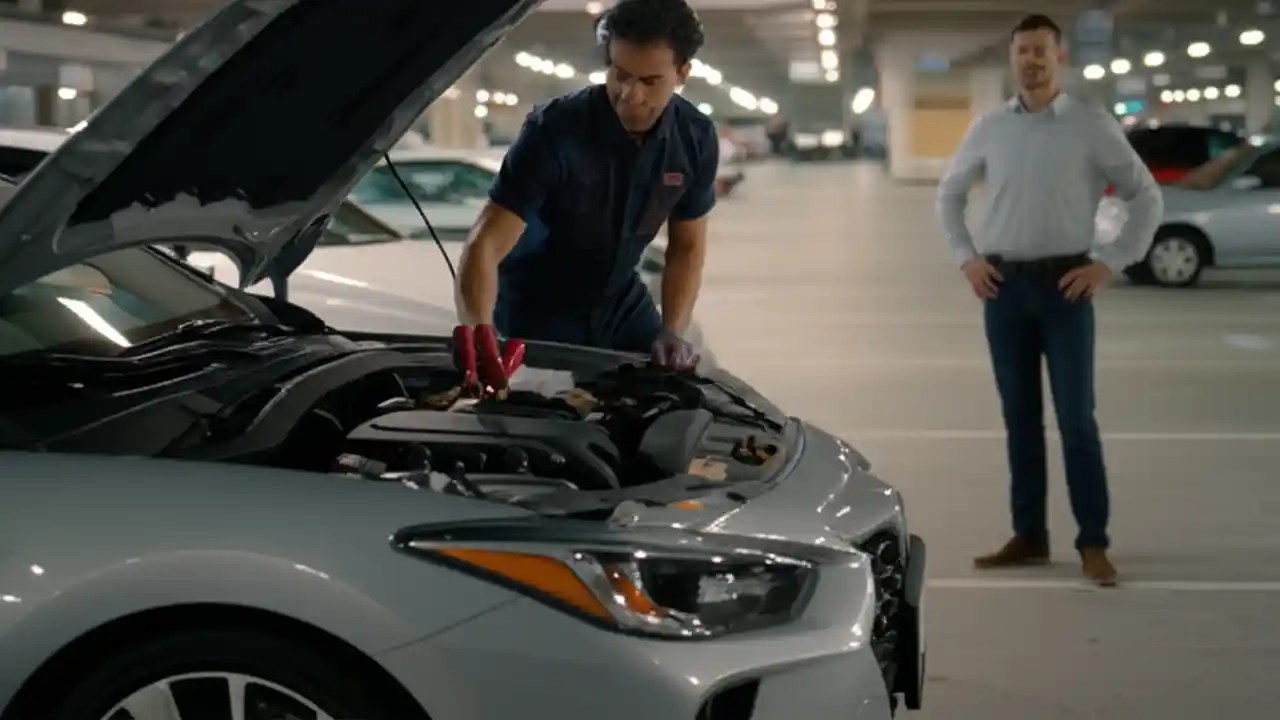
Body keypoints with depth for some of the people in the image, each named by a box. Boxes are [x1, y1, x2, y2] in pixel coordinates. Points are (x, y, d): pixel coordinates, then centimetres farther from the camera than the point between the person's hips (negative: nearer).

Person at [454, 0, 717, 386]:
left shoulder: (696, 138, -14)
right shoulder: (555, 131, -30)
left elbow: (687, 247, -1)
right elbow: (483, 247, -35)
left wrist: (672, 331, -16)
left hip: (620, 303, 4)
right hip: (535, 310, -4)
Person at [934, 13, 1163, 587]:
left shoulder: (1092, 126, -2)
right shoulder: (989, 129, 7)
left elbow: (1147, 198, 2)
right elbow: (949, 194, 19)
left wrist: (1109, 263, -5)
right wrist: (965, 257, 7)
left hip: (1064, 285, -3)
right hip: (1003, 286, 3)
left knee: (1075, 418, -5)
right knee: (1019, 416, 8)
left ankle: (1093, 544, 0)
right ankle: (1028, 536, 15)